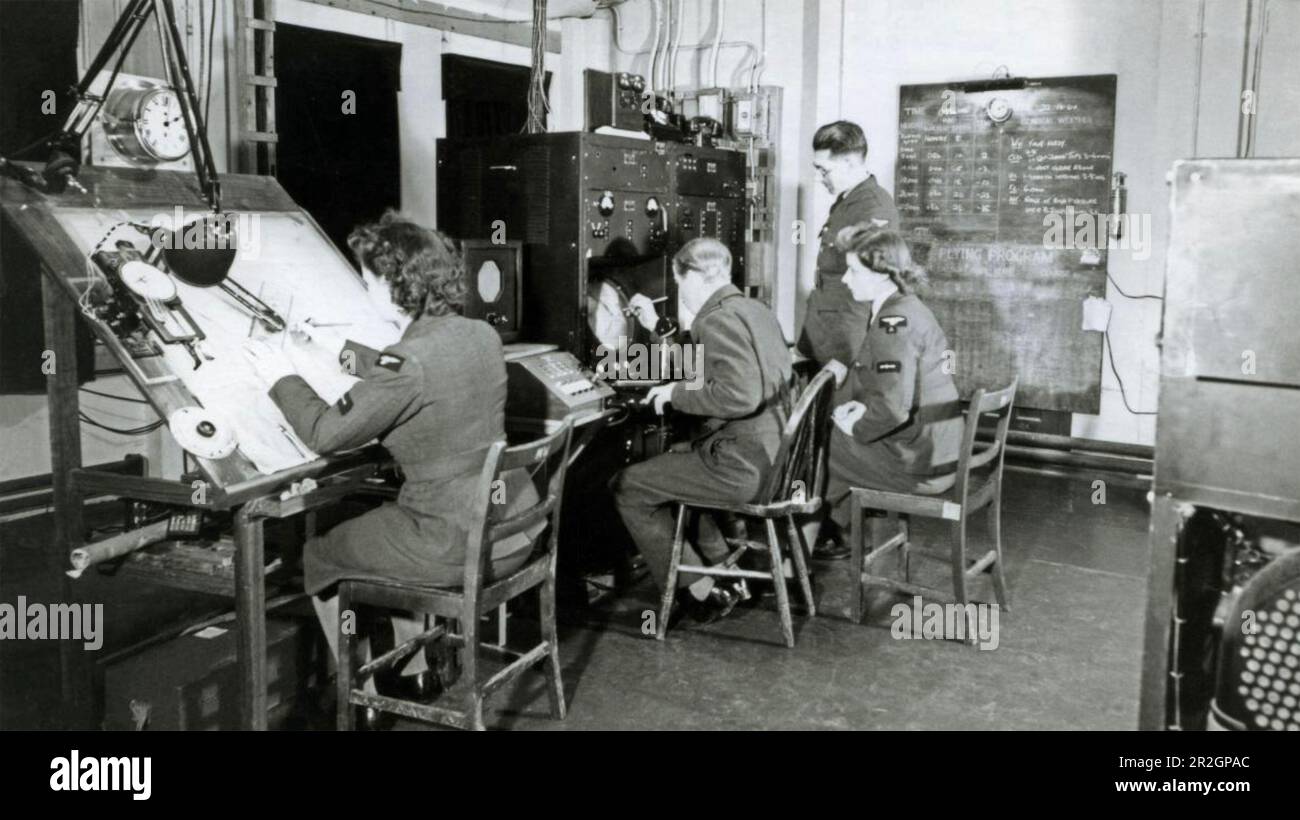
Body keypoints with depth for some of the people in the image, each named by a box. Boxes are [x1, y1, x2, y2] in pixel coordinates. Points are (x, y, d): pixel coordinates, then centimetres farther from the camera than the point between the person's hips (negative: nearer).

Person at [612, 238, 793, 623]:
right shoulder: (752, 309, 13)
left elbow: (740, 396, -30)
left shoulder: (718, 319, -18)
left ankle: (700, 592, 7)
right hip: (771, 450, 10)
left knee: (626, 487, 1)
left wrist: (677, 393, -17)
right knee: (671, 458, 32)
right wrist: (654, 327, 22)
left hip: (743, 465, -10)